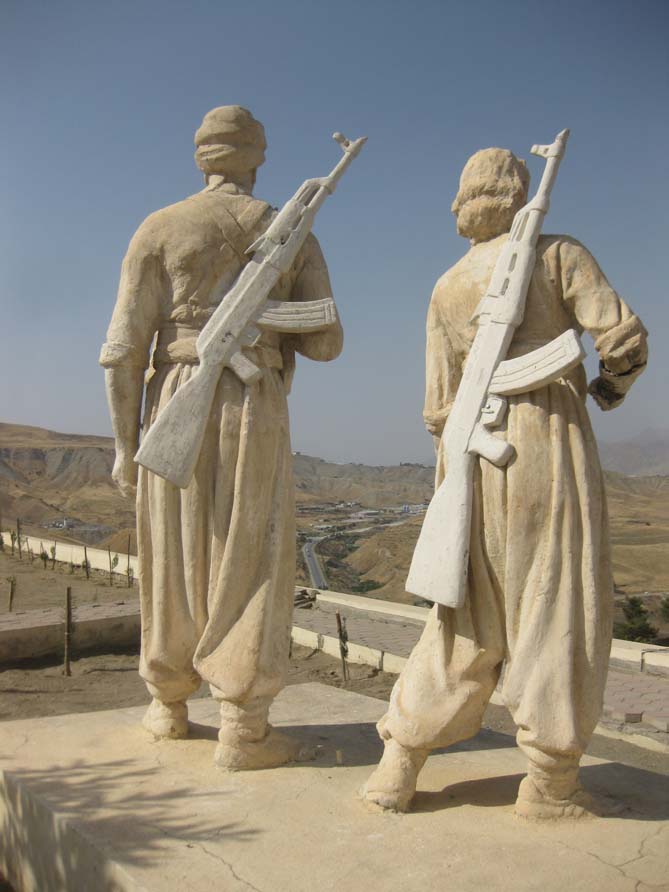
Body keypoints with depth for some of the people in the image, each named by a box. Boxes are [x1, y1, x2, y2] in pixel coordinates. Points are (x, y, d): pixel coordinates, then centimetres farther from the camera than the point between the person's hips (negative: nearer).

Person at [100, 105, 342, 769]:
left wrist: (124, 446, 2)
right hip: (255, 410, -1)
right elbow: (325, 343, 6)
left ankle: (168, 706, 23)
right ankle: (243, 729, -3)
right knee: (251, 569, 0)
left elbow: (125, 346, -2)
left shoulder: (159, 230, 5)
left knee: (174, 561, 12)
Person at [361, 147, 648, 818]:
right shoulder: (558, 254, 2)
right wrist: (613, 383, 13)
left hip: (477, 458, 4)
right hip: (551, 442, -4)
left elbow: (441, 407, 7)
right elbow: (624, 335, -8)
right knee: (560, 610, 4)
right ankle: (549, 780, 9)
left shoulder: (446, 291, 10)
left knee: (470, 621, 11)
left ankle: (398, 764, 11)